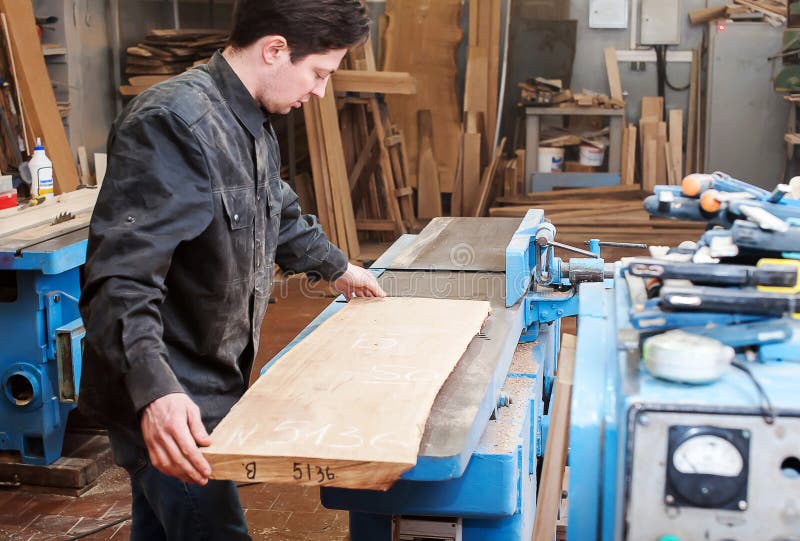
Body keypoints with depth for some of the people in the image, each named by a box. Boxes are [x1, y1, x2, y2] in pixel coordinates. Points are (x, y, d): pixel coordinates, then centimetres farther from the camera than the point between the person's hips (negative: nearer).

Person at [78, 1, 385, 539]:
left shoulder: (253, 123, 10)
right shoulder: (174, 122, -22)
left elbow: (282, 216, 31)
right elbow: (119, 279, -28)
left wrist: (337, 267, 43)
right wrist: (155, 390, -39)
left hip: (210, 388, 9)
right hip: (167, 410, -9)